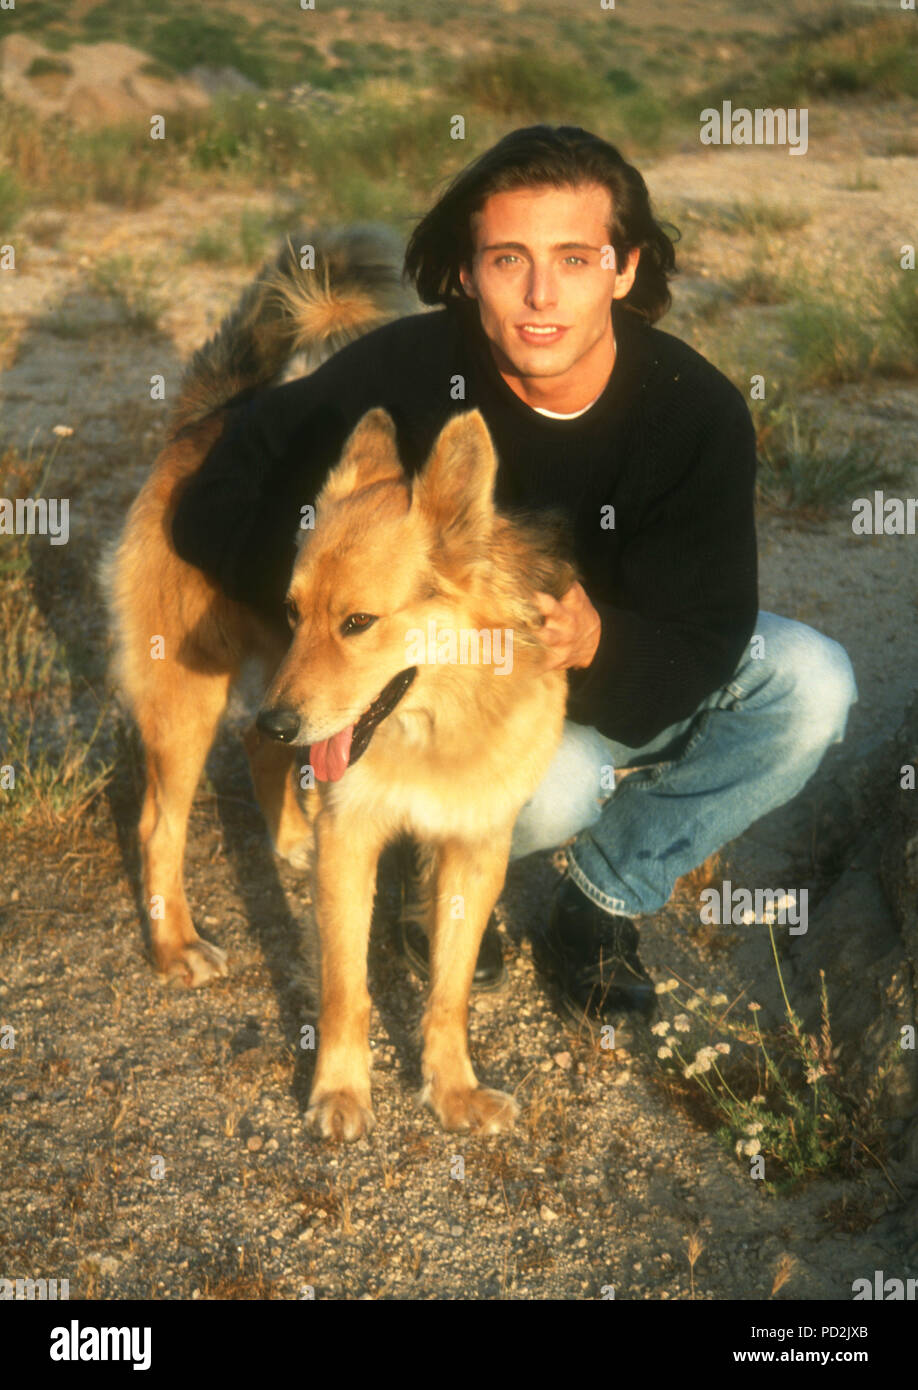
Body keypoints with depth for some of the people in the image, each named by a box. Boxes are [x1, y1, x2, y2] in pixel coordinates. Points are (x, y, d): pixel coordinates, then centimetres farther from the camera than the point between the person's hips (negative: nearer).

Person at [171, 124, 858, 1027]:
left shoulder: (696, 411, -20)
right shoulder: (406, 375, -23)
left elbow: (701, 640, -20)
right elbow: (217, 510, -21)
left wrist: (596, 643, -43)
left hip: (619, 686, 3)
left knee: (811, 682, -21)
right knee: (556, 788, -35)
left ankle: (600, 906, -4)